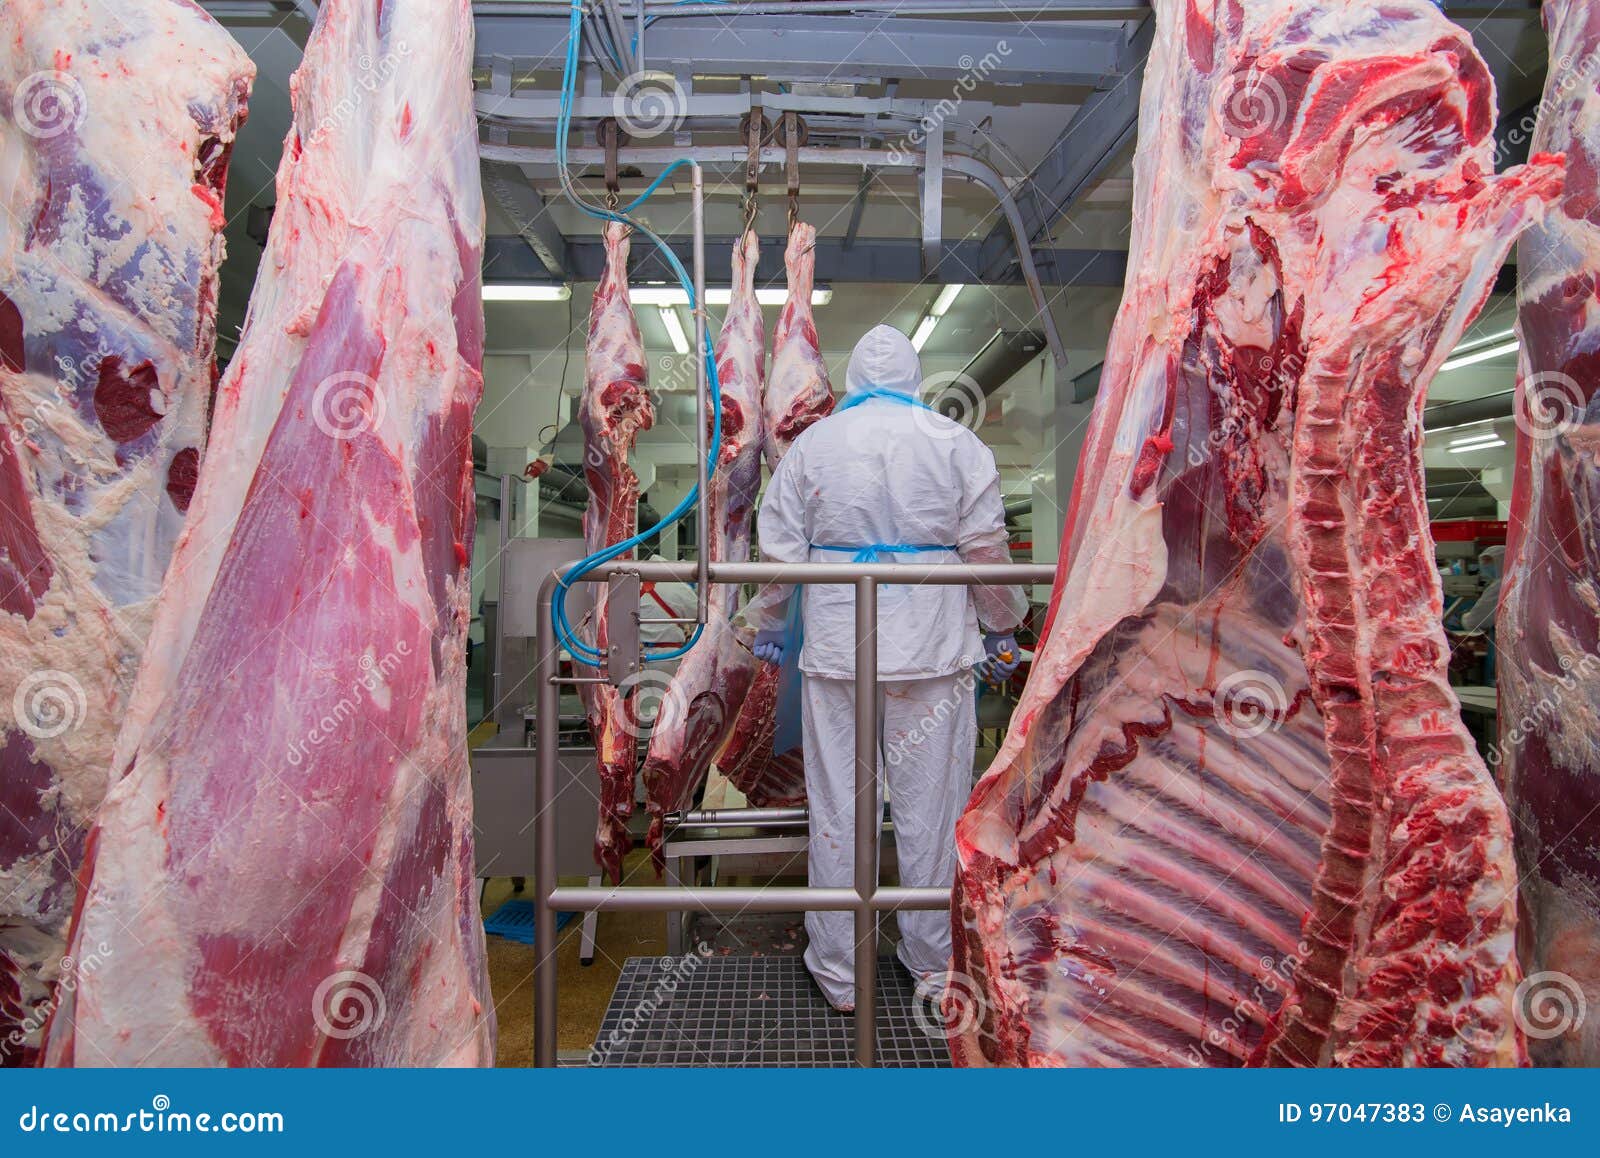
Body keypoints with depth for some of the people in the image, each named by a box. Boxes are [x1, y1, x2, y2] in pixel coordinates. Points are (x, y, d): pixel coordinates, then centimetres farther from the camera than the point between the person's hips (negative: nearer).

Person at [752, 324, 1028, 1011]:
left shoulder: (812, 444, 5)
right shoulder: (956, 443, 2)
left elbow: (779, 547, 5)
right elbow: (986, 548, 1)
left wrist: (770, 626, 18)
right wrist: (1002, 631, 13)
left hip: (836, 649, 1)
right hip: (932, 651, 0)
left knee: (838, 807, 8)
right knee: (930, 806, 10)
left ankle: (837, 971, 20)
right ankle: (932, 961, 25)